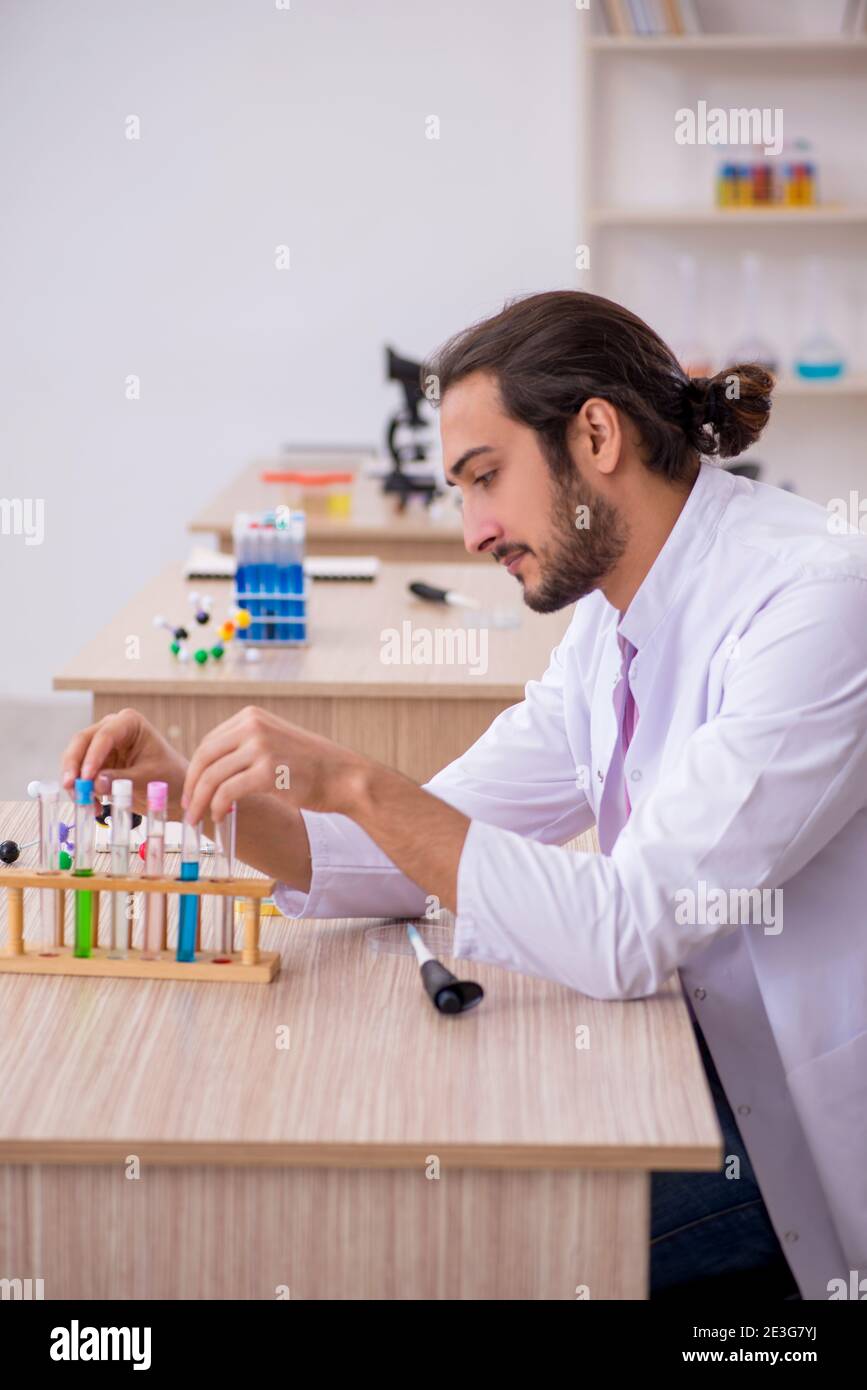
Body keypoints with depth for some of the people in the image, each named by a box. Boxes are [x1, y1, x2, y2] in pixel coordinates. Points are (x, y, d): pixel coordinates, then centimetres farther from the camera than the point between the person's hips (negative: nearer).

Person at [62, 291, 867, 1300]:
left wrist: (354, 782, -28)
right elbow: (426, 853, 8)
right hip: (711, 1065, 8)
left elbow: (628, 932, -28)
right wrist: (197, 793, -6)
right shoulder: (615, 619, 7)